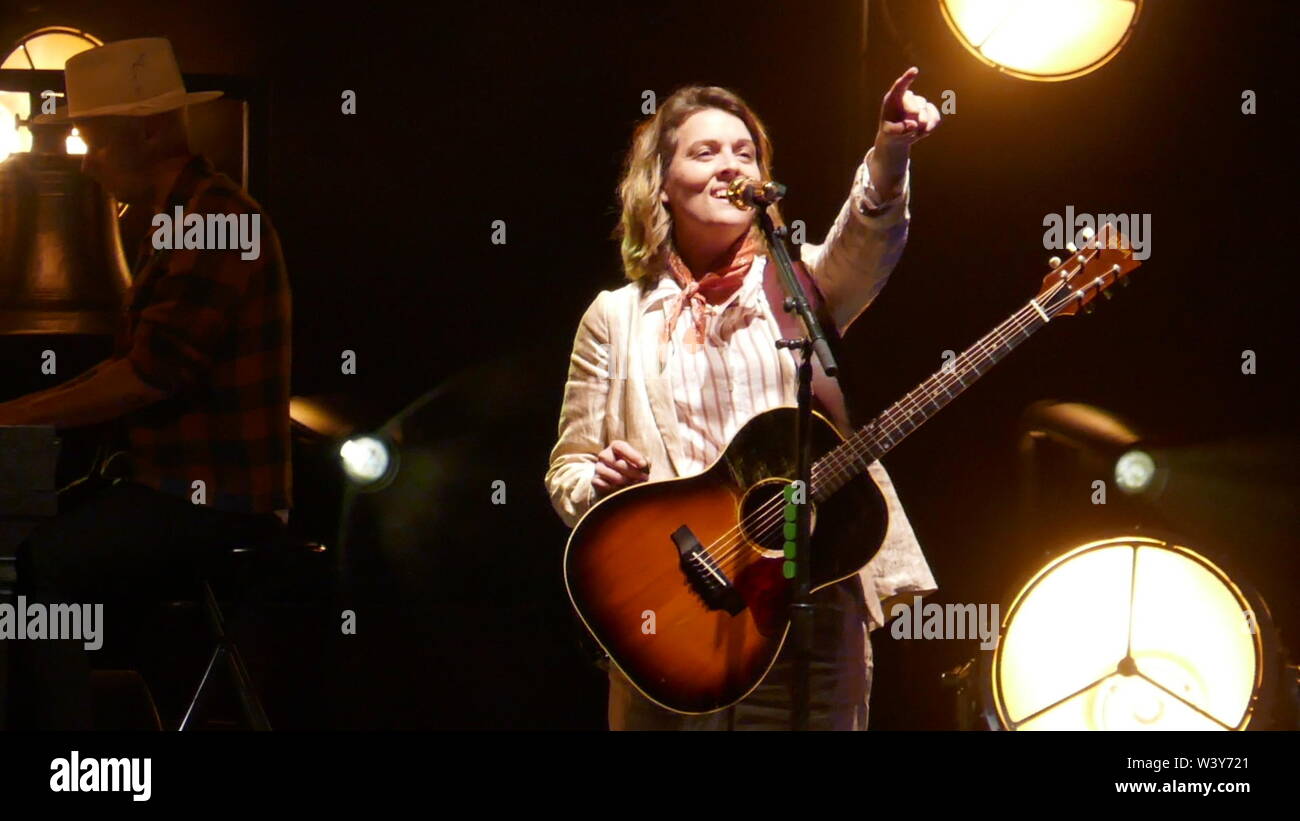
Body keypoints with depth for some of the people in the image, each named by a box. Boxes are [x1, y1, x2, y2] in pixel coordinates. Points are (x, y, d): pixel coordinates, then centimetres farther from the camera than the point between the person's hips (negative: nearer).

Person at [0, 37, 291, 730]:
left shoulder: (218, 220, -15)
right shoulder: (179, 219, 19)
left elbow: (150, 376, -21)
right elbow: (141, 365, 22)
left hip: (214, 503, -11)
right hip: (182, 484, 11)